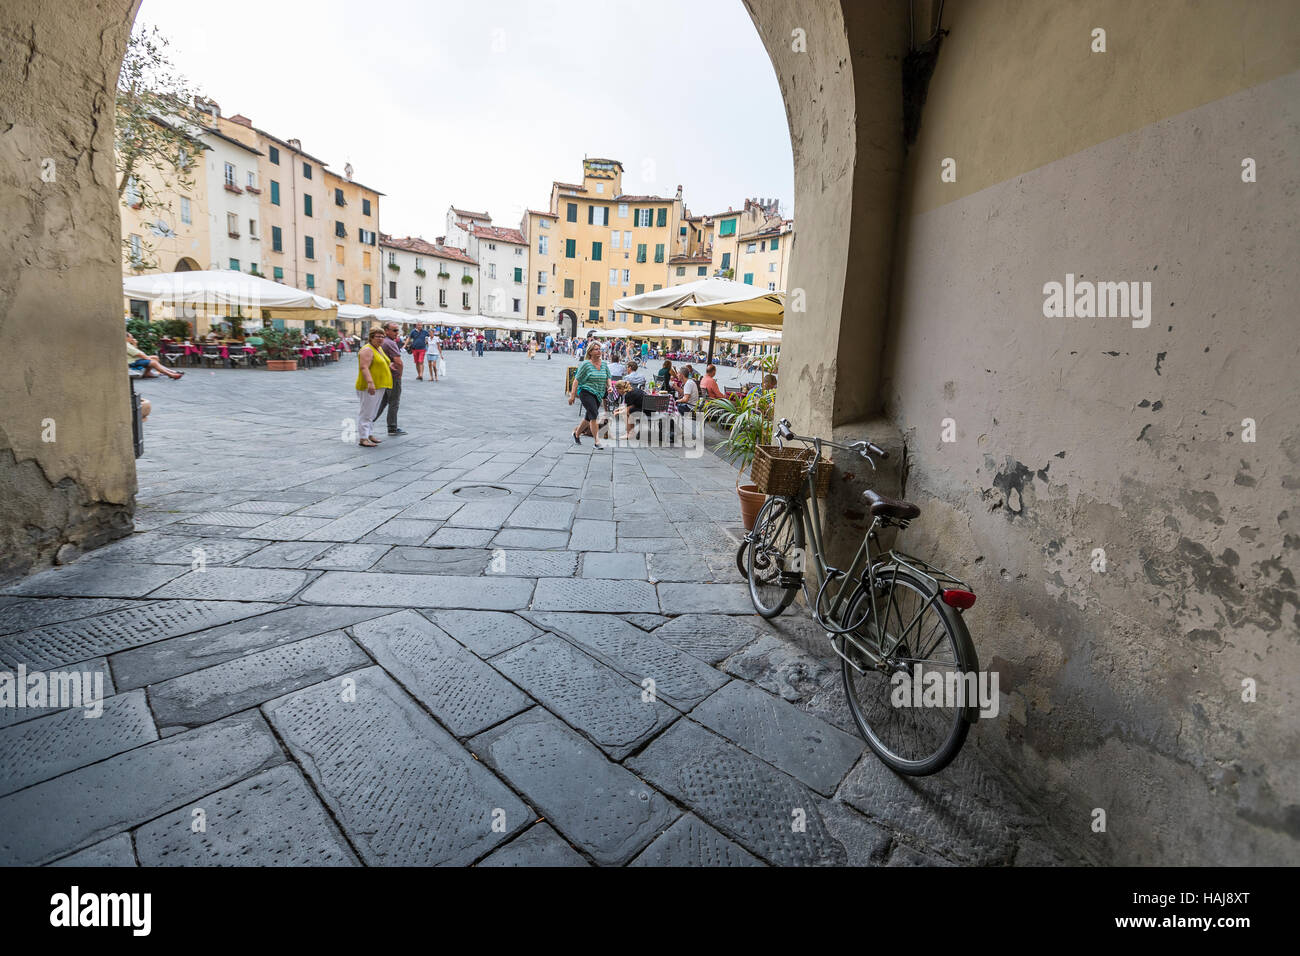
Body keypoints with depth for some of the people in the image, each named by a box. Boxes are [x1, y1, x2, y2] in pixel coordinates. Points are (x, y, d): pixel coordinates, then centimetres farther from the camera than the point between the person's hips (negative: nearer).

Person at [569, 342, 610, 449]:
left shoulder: (604, 365, 9)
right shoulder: (586, 364, -7)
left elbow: (608, 378, 18)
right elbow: (577, 380, -7)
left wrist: (609, 386, -4)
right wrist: (572, 395, -11)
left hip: (598, 395, 6)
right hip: (586, 392, -6)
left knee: (588, 418, 15)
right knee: (594, 415, -19)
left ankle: (576, 434, 38)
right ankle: (596, 441, -17)